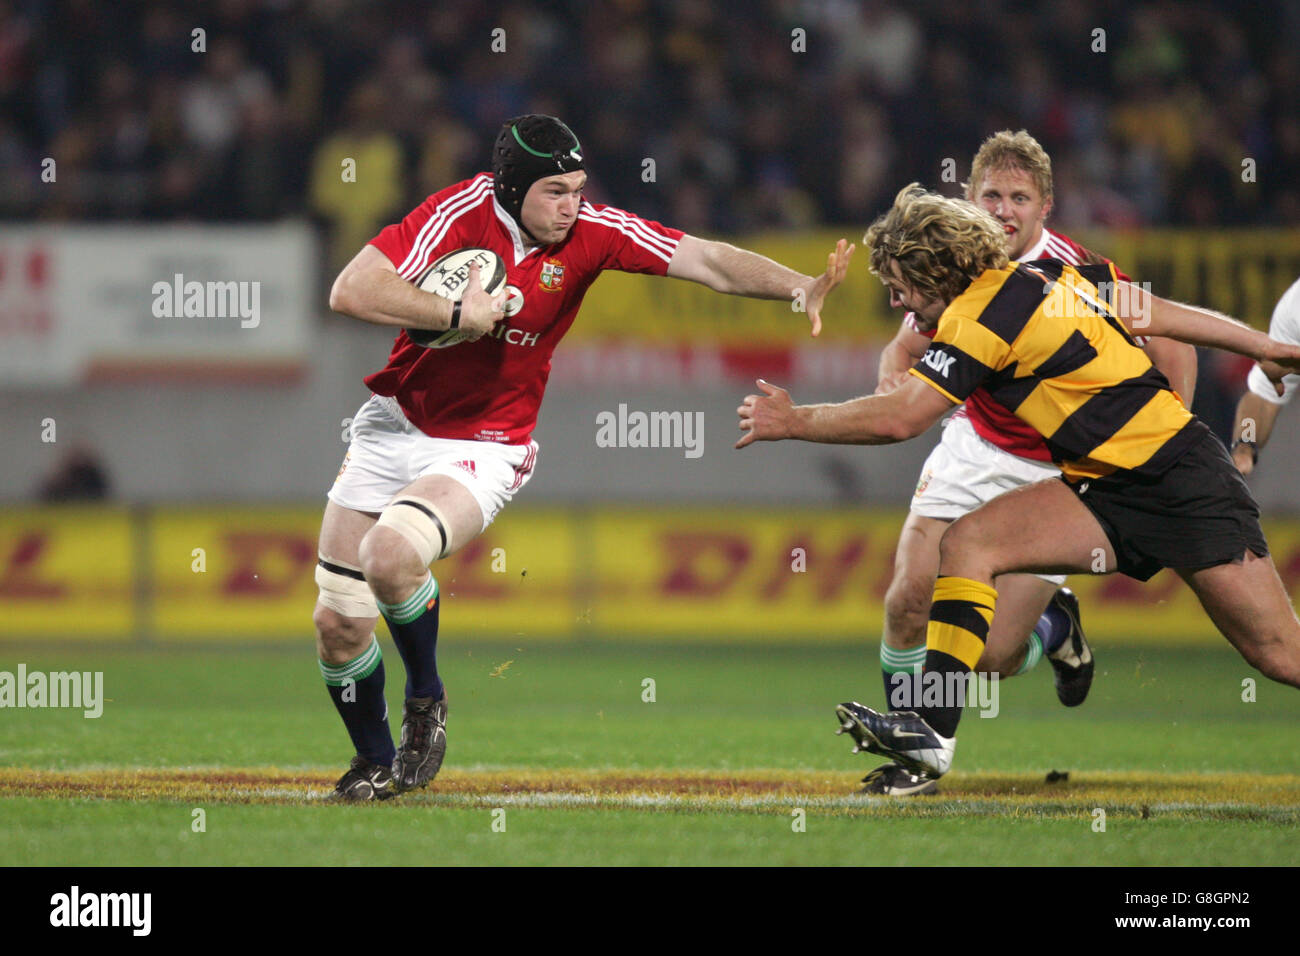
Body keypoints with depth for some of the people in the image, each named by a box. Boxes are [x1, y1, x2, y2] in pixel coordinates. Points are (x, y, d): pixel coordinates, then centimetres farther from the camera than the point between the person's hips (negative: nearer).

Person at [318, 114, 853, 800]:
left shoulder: (590, 232, -11)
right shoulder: (460, 213, -17)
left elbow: (708, 261, -14)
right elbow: (350, 291, -22)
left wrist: (799, 288, -28)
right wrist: (458, 316, -27)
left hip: (484, 448, -1)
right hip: (392, 426, 1)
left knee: (390, 555, -30)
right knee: (337, 625, 2)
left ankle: (425, 698, -3)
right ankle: (374, 762, 29)